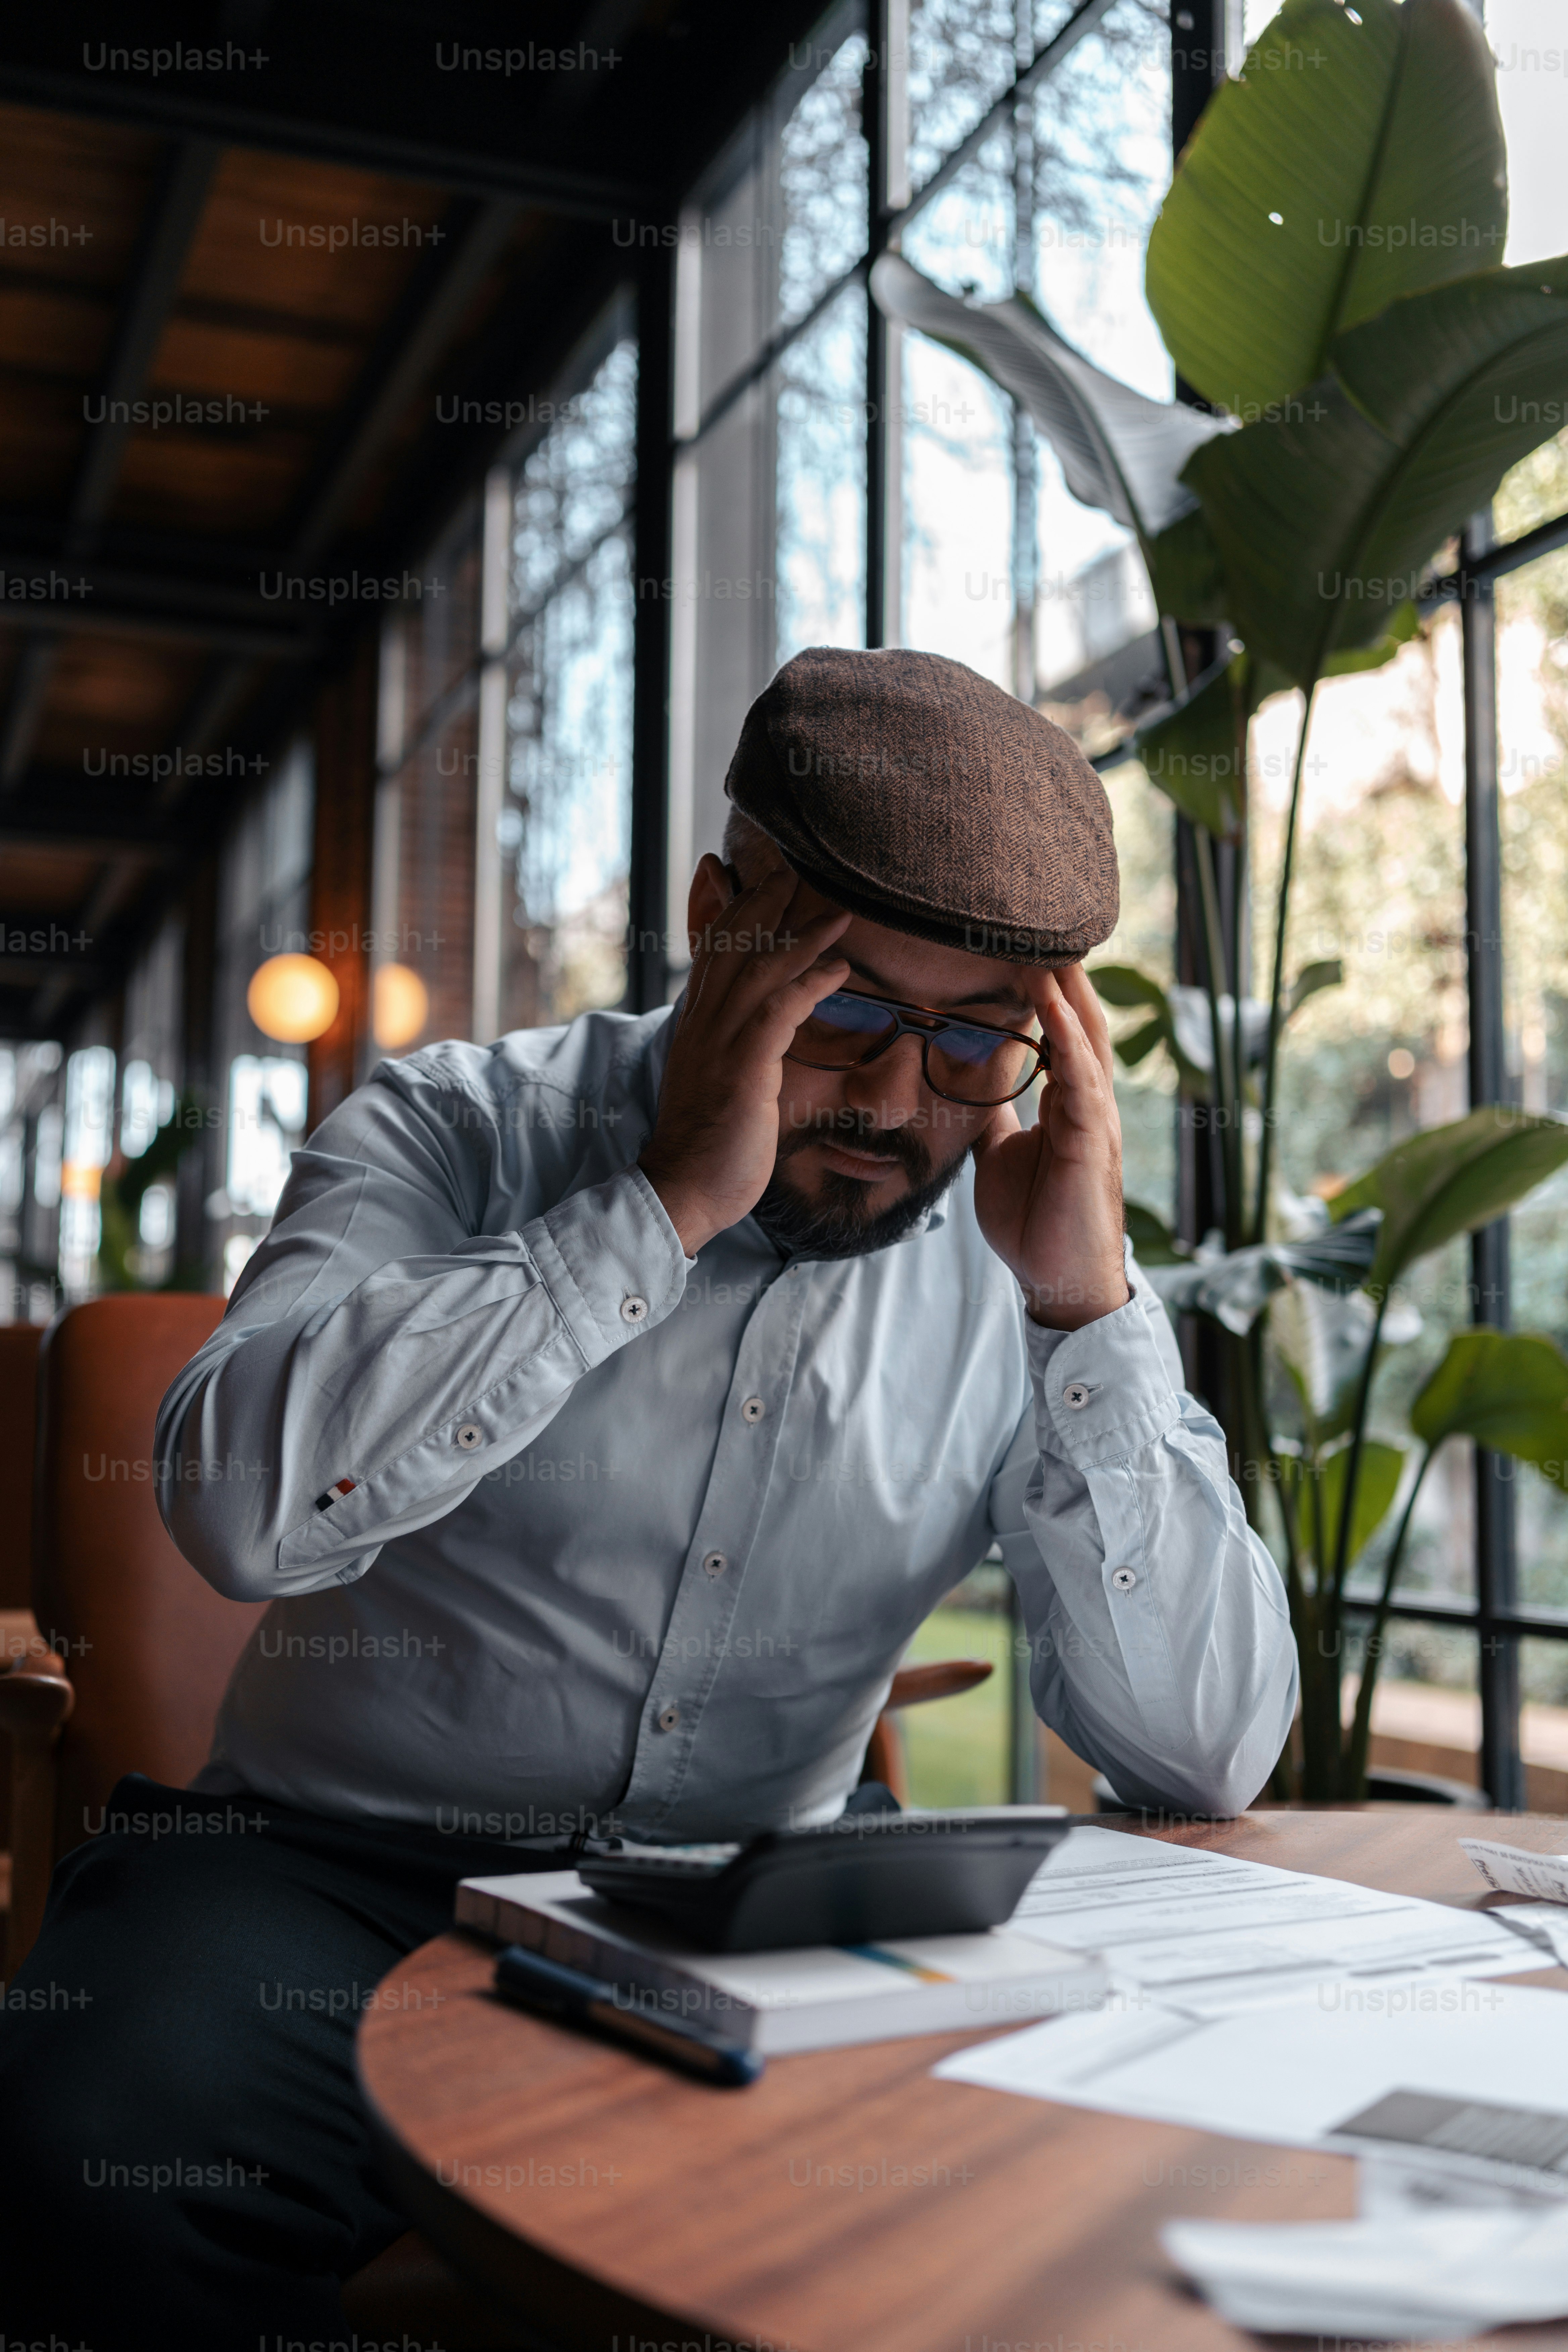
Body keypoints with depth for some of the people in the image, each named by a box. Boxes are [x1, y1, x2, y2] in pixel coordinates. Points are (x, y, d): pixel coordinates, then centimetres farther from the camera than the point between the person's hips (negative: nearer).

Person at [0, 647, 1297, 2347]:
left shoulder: (1023, 1274, 0)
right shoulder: (461, 1130, -5)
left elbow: (1206, 1759, -7)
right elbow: (245, 1500, -25)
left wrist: (1091, 1305, -17)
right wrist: (663, 1207, -24)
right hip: (342, 1871, -1)